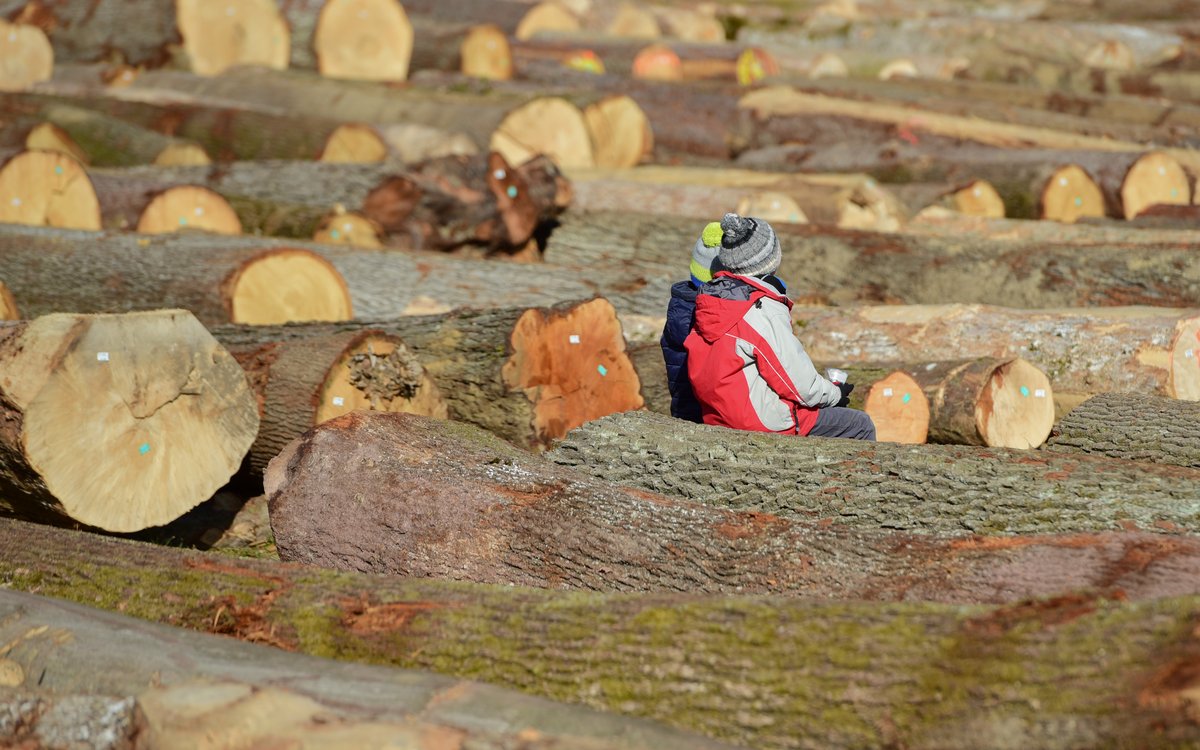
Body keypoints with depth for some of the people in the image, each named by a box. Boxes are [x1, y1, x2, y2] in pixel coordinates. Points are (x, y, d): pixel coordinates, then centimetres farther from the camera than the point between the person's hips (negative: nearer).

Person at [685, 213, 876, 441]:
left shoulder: (708, 300, 1)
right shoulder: (766, 312, -23)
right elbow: (803, 387, -18)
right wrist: (836, 394, 3)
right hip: (766, 421, -9)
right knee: (862, 426, 6)